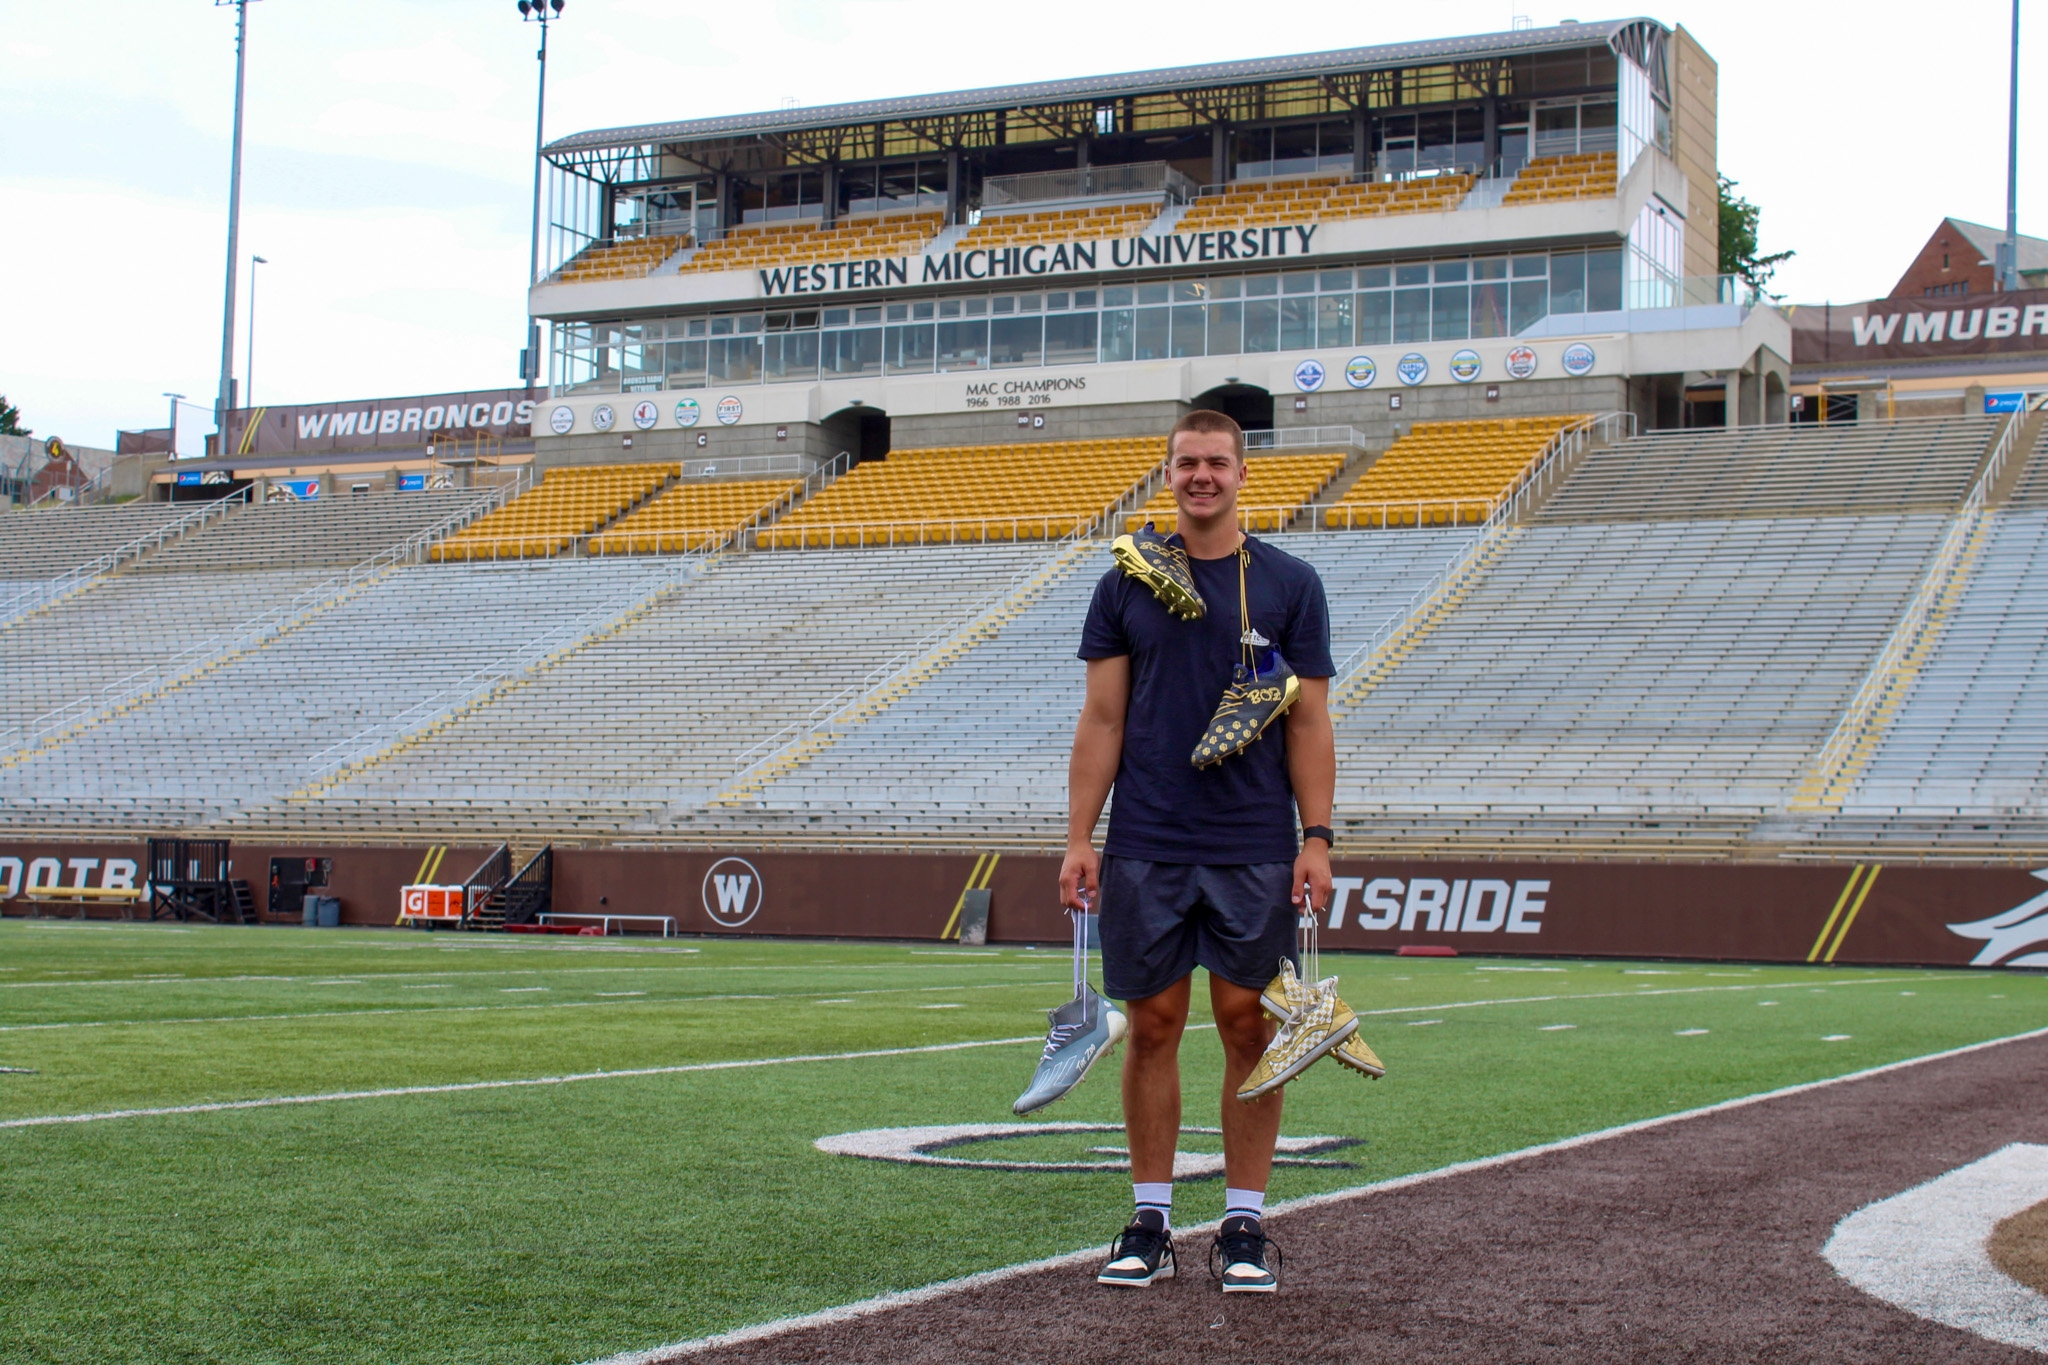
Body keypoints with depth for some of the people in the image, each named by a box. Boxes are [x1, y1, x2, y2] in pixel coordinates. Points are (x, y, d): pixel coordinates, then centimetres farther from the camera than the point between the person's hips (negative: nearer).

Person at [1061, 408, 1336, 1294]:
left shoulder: (1289, 585, 5)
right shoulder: (1126, 584, 7)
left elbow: (1309, 724, 3)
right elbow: (1102, 722, 6)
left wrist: (1316, 839, -5)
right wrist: (1078, 838, 0)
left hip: (1255, 852, -1)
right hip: (1145, 850, 1)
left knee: (1248, 1026, 1)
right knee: (1153, 1025, 4)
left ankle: (1244, 1227, 10)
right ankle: (1150, 1223, 13)